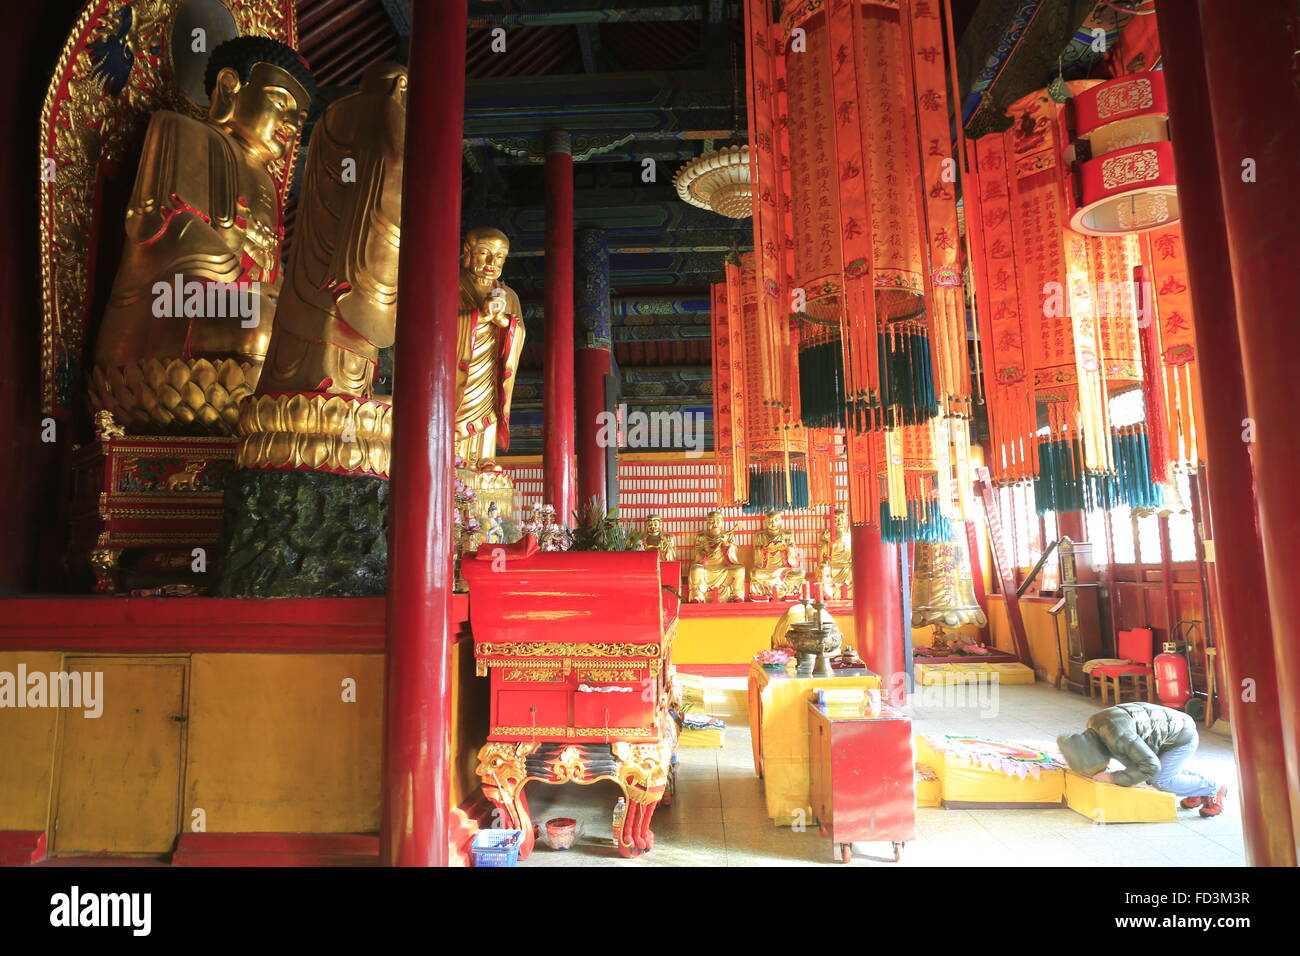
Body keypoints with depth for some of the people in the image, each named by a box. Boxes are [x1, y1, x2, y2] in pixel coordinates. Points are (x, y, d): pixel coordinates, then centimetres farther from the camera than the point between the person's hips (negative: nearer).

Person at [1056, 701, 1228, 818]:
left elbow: (1151, 765, -37)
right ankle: (1198, 788, 22)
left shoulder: (1117, 734, -37)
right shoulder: (1093, 723, -9)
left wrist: (1114, 778, -31)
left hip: (1182, 735, -9)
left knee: (1159, 780, -15)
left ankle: (1213, 790, 5)